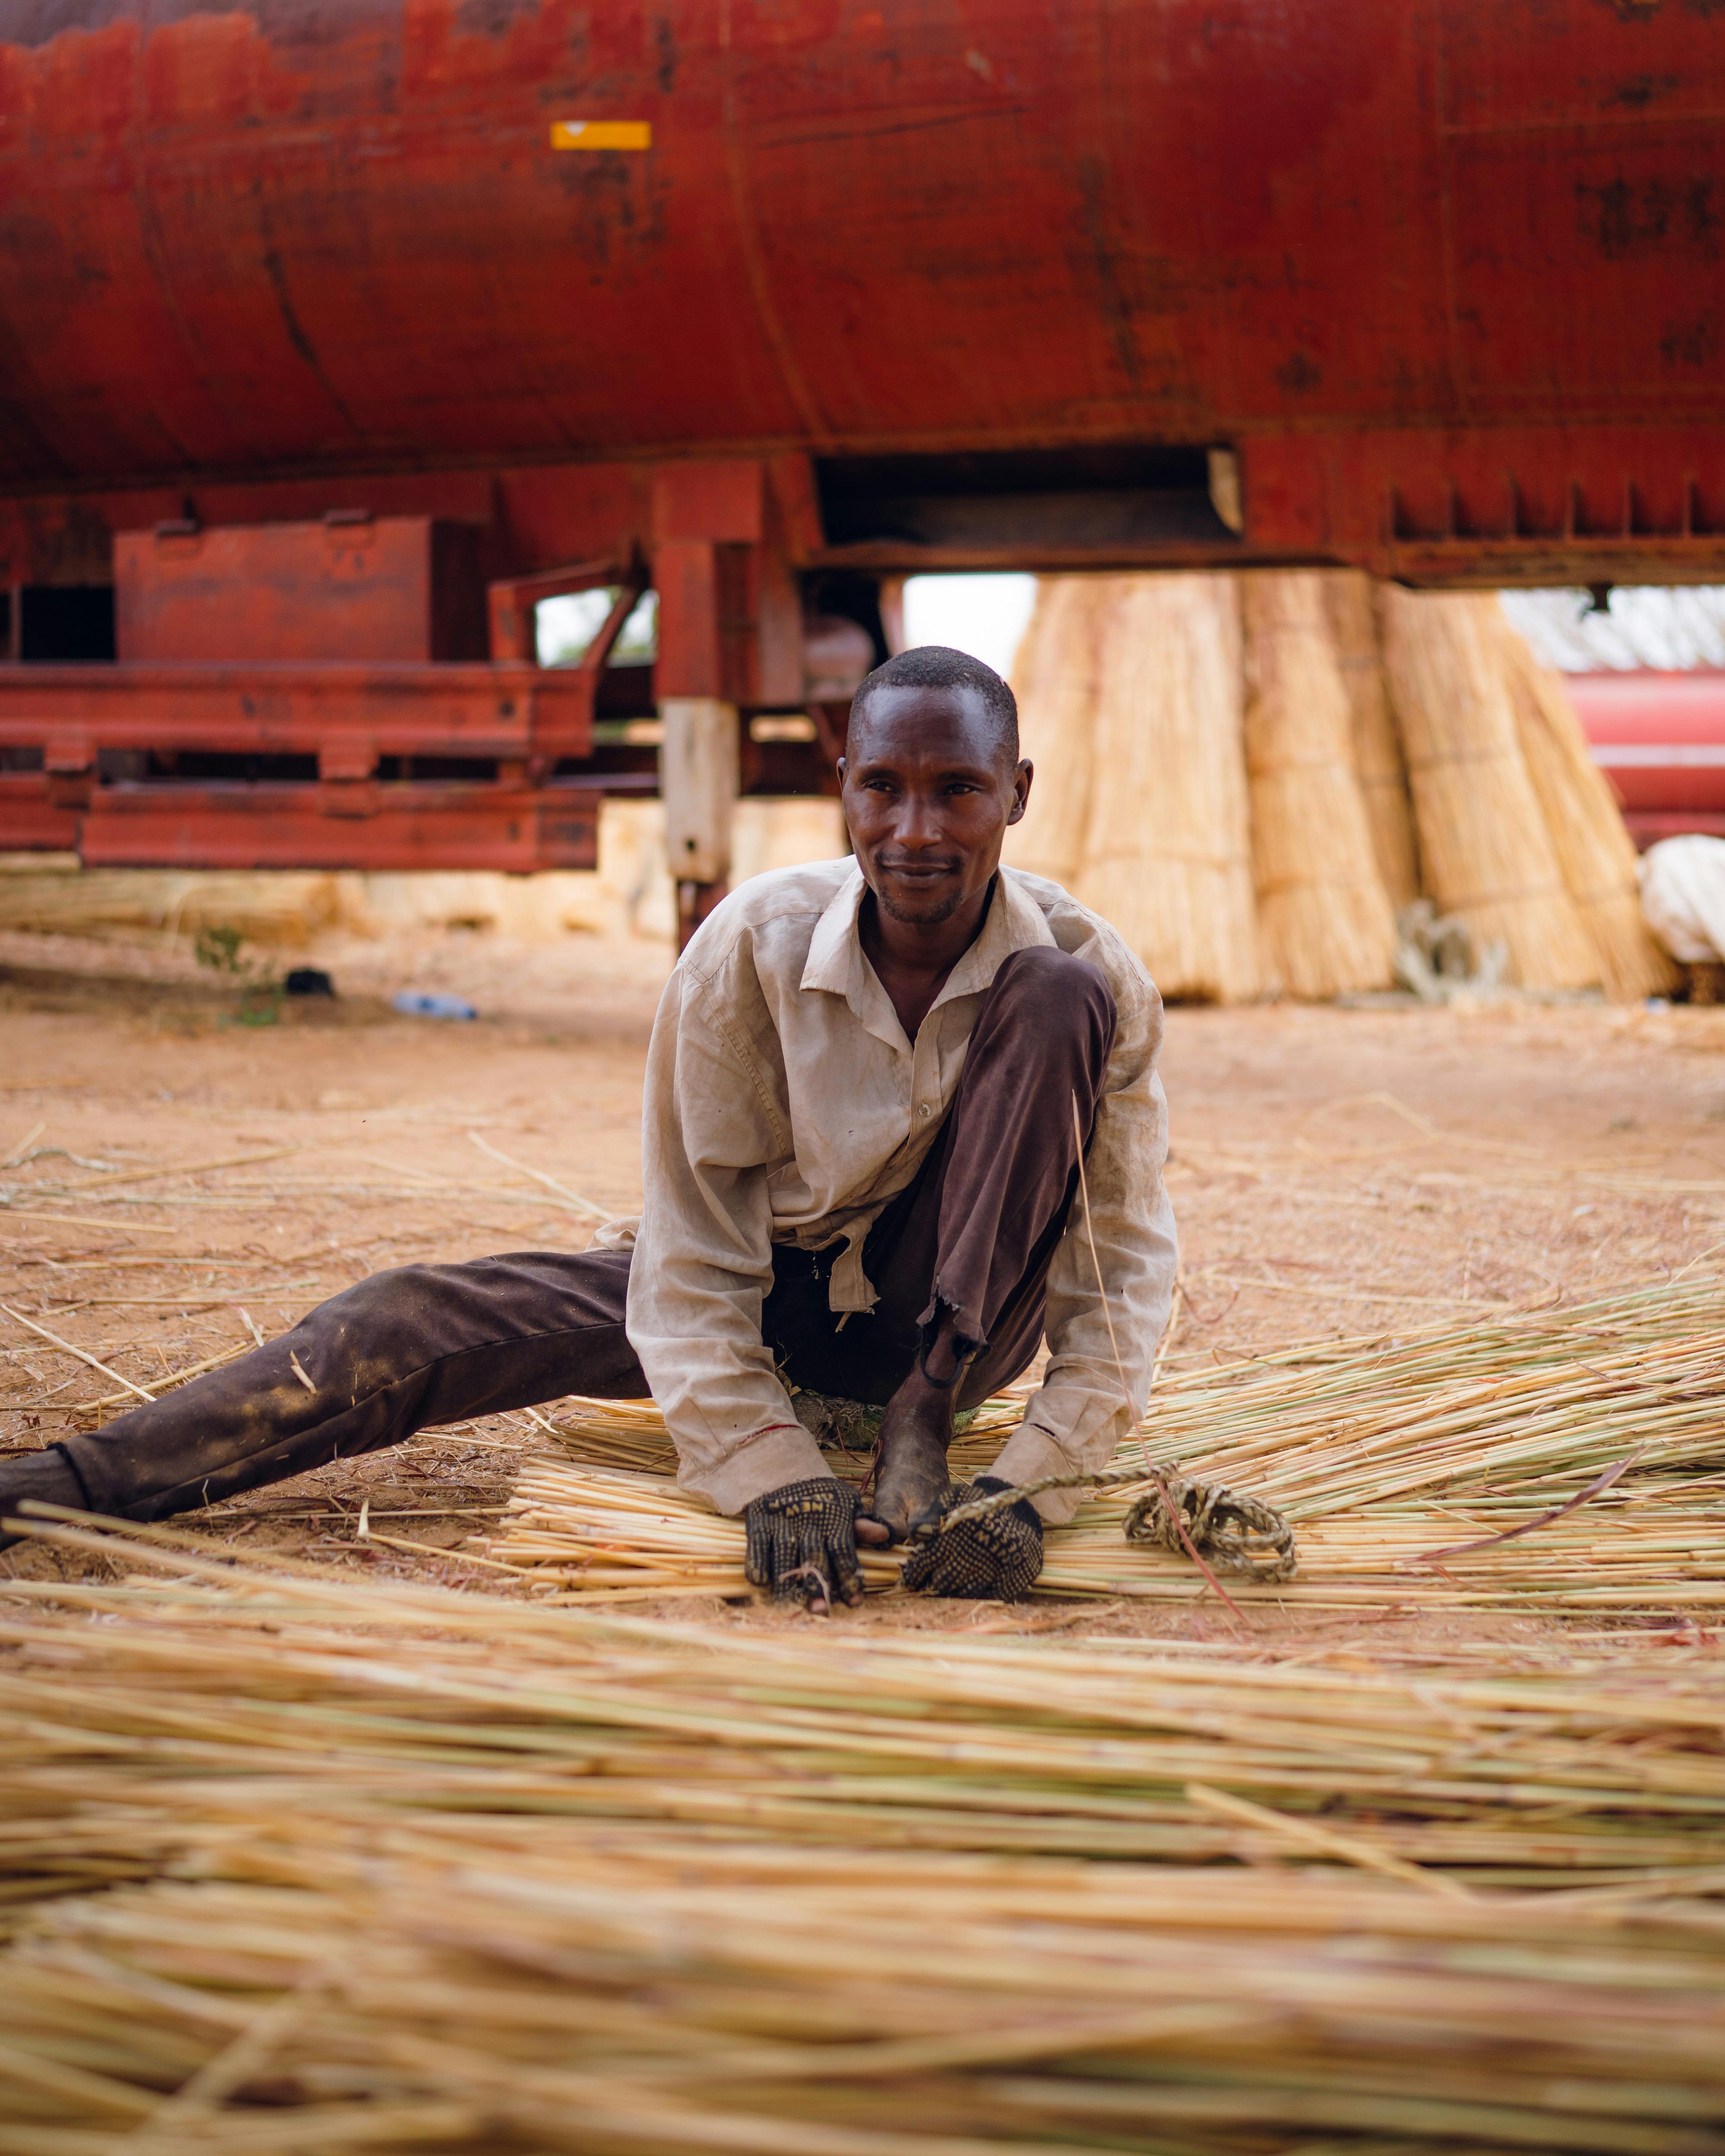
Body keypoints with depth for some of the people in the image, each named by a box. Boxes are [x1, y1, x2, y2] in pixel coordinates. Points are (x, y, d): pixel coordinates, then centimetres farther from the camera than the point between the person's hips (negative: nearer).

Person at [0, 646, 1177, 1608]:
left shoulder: (1097, 972, -20)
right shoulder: (753, 948, -21)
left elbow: (1126, 1255, -18)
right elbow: (693, 1243, -19)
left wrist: (1030, 1480, -32)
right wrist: (770, 1470, -31)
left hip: (959, 1308, 0)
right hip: (771, 1288, 1)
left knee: (1057, 1000, -27)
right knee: (422, 1317, -22)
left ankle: (923, 1418, -22)